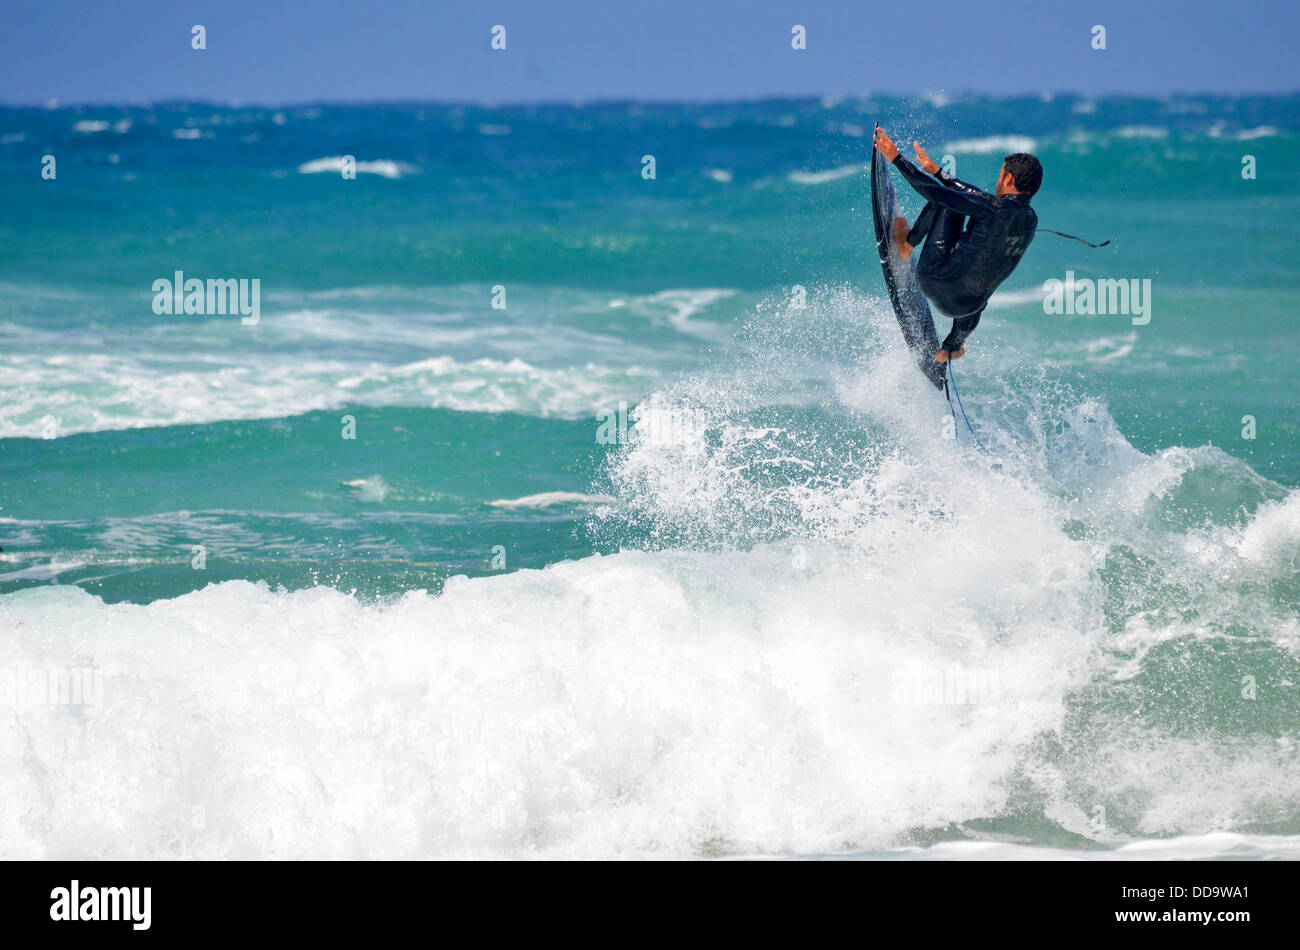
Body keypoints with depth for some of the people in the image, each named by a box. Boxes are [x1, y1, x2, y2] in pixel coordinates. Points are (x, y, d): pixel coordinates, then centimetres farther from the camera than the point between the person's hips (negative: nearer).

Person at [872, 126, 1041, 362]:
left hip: (936, 283, -6)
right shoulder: (1031, 220, 4)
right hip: (965, 306, 6)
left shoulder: (995, 208, -18)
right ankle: (951, 347, 56)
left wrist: (896, 158, -9)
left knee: (948, 201, 7)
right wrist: (936, 171, 27)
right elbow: (975, 196, 17)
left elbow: (937, 194, -17)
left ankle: (907, 243, 23)